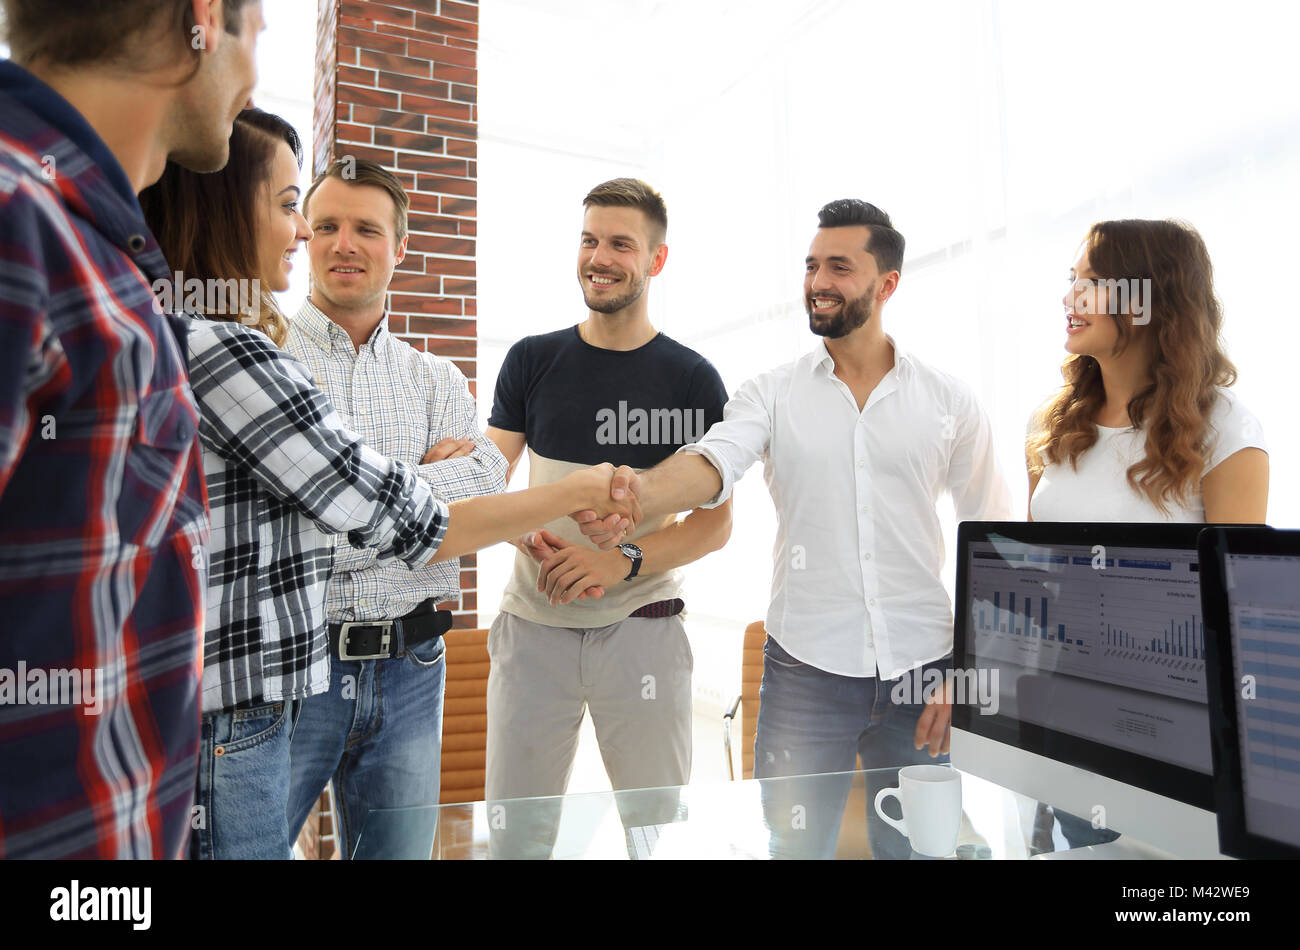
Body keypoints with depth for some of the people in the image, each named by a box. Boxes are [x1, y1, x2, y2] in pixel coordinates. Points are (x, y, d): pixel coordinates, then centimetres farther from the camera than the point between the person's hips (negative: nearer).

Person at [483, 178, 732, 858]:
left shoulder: (693, 380, 0)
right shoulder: (531, 361, 5)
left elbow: (715, 522, 0)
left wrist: (622, 561, -16)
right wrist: (534, 542, -14)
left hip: (642, 629, -1)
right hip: (533, 624, 1)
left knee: (660, 825, 9)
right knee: (515, 828, 8)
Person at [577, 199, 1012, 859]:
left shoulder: (950, 402, 3)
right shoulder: (773, 394, 2)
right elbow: (712, 462, -17)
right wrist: (641, 493, -40)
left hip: (922, 671, 1)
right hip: (806, 671, -1)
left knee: (916, 848, 16)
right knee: (794, 846, 11)